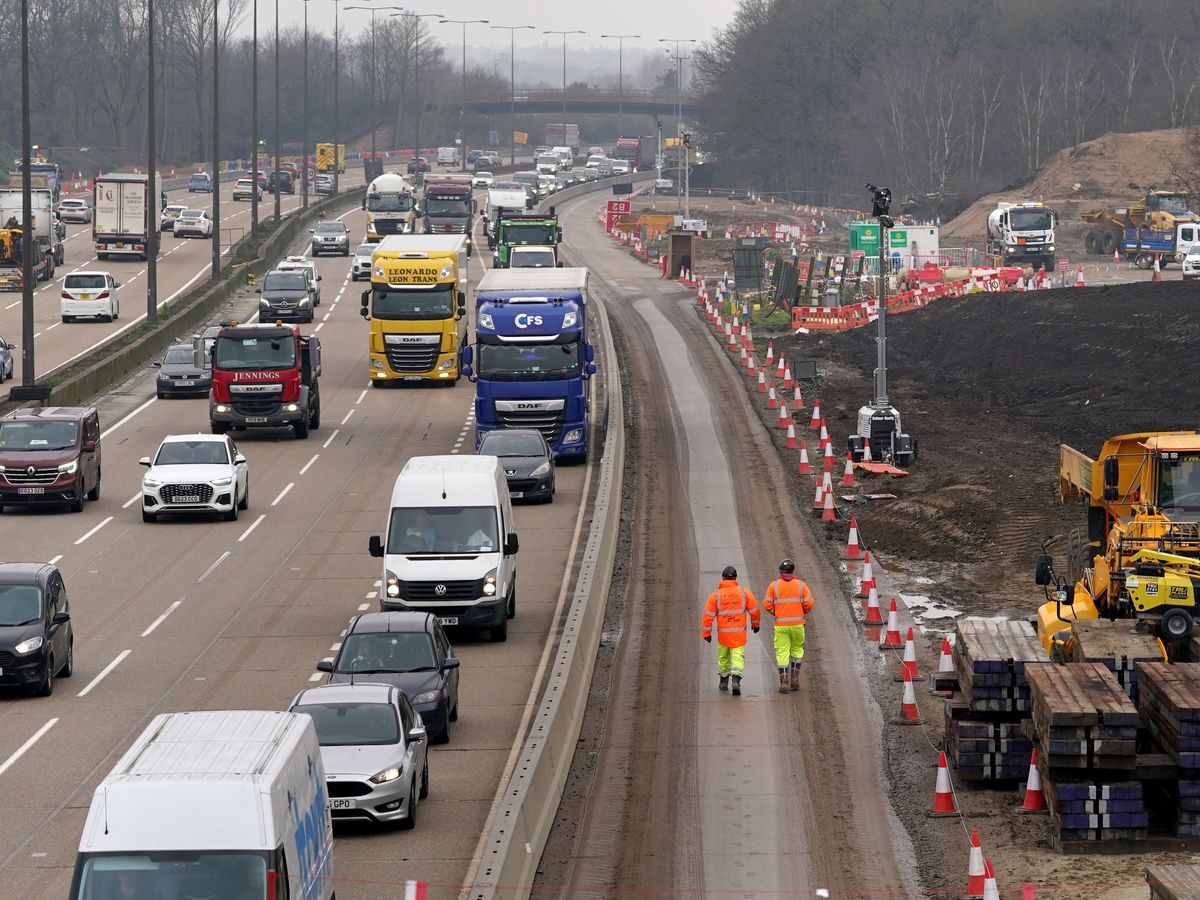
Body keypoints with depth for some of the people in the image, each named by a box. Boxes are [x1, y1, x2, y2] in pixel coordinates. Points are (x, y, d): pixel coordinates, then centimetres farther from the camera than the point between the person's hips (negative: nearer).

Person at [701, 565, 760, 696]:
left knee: (723, 657, 19)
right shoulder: (744, 592, -3)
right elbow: (755, 610, 4)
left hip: (723, 633, 1)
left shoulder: (715, 595, -4)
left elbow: (708, 615, -5)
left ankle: (723, 681, 30)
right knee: (738, 656, -1)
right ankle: (736, 679, -22)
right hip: (739, 633, -1)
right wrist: (755, 624, 22)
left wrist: (706, 633, 2)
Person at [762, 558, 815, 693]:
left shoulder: (774, 586, -1)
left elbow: (767, 604, -4)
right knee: (797, 649, 20)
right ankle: (794, 679, 15)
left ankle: (784, 682, -7)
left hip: (780, 625, -1)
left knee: (782, 653, 2)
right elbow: (809, 604, -4)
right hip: (797, 624, 1)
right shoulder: (801, 585, -1)